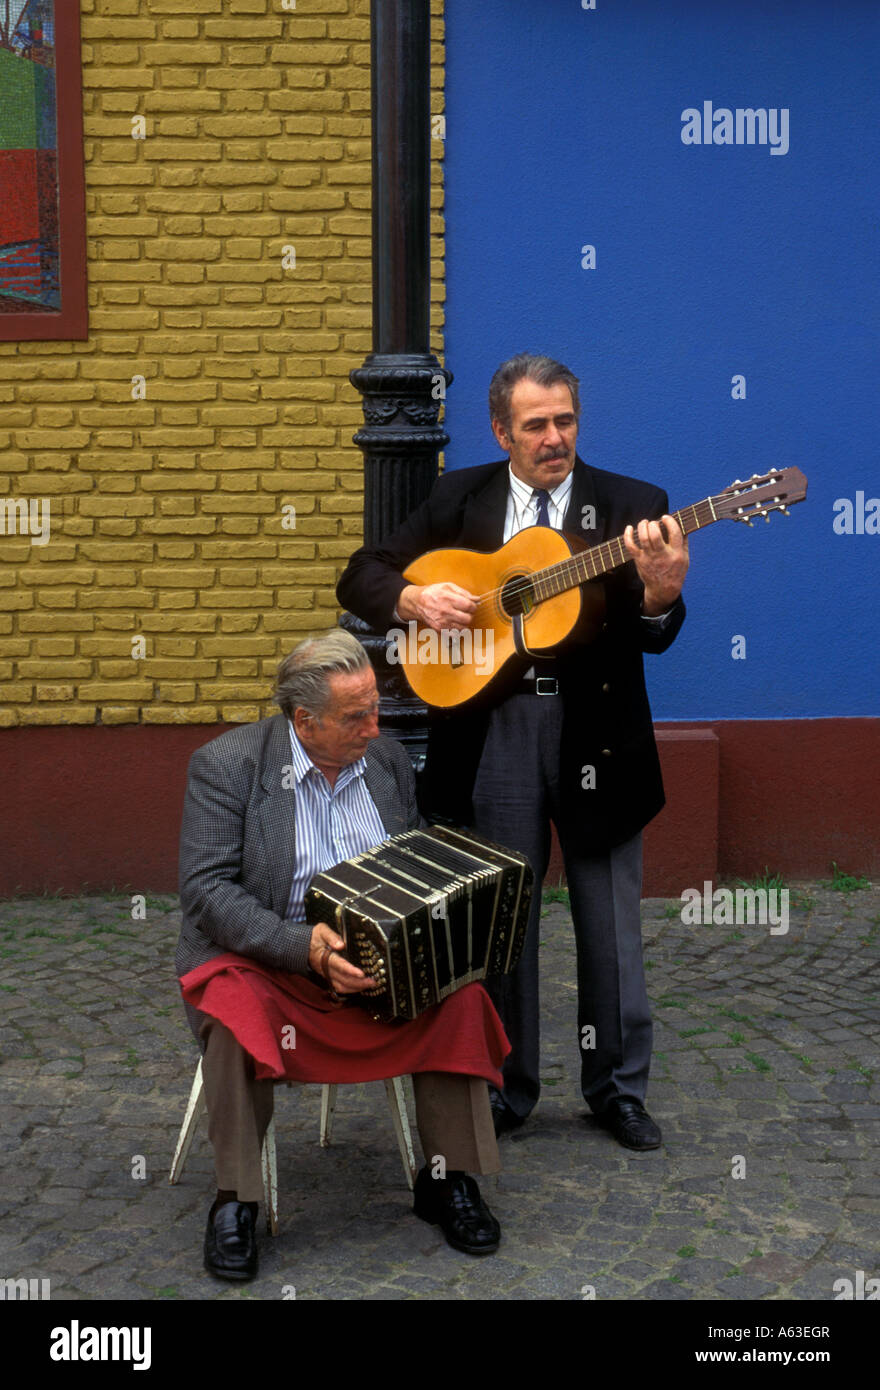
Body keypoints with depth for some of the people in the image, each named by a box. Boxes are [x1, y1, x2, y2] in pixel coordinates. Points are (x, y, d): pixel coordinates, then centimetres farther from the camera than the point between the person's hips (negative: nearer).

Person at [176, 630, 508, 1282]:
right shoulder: (226, 764, -9)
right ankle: (236, 1201, -17)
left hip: (377, 960, 4)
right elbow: (206, 888, -15)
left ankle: (448, 1180, -6)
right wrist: (304, 947, -29)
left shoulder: (388, 759, 6)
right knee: (235, 1015, -35)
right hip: (264, 961, -3)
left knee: (461, 996, -22)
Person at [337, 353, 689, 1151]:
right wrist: (414, 599, -14)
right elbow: (361, 578, 7)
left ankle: (618, 1089, 24)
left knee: (611, 924, 8)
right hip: (491, 733, 1)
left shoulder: (630, 506, 0)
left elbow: (653, 637, -8)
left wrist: (661, 592, -30)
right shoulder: (459, 500, 5)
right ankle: (507, 1090, 26)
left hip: (595, 734, -1)